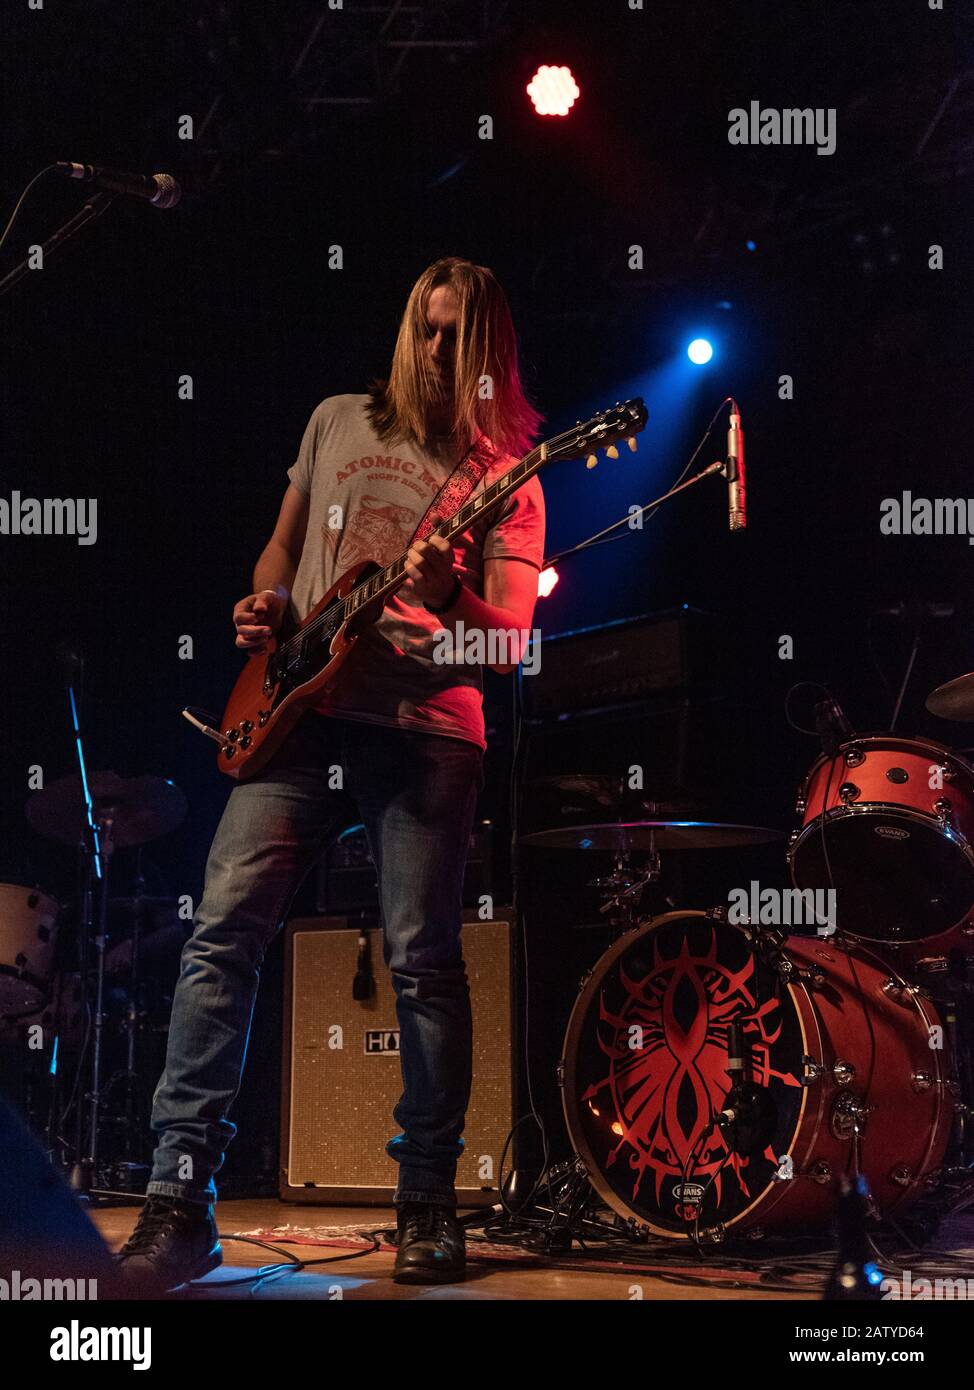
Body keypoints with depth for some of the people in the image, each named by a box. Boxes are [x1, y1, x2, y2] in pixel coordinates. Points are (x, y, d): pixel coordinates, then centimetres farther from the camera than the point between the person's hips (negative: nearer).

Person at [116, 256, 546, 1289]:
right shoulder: (338, 421, 17)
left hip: (429, 729, -2)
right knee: (222, 928, -11)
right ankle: (178, 1201, -7)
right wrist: (262, 607, 5)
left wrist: (445, 597, -20)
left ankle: (427, 1207, 10)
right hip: (304, 712, 3)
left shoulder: (506, 477, 7)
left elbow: (513, 637, 0)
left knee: (423, 961, -5)